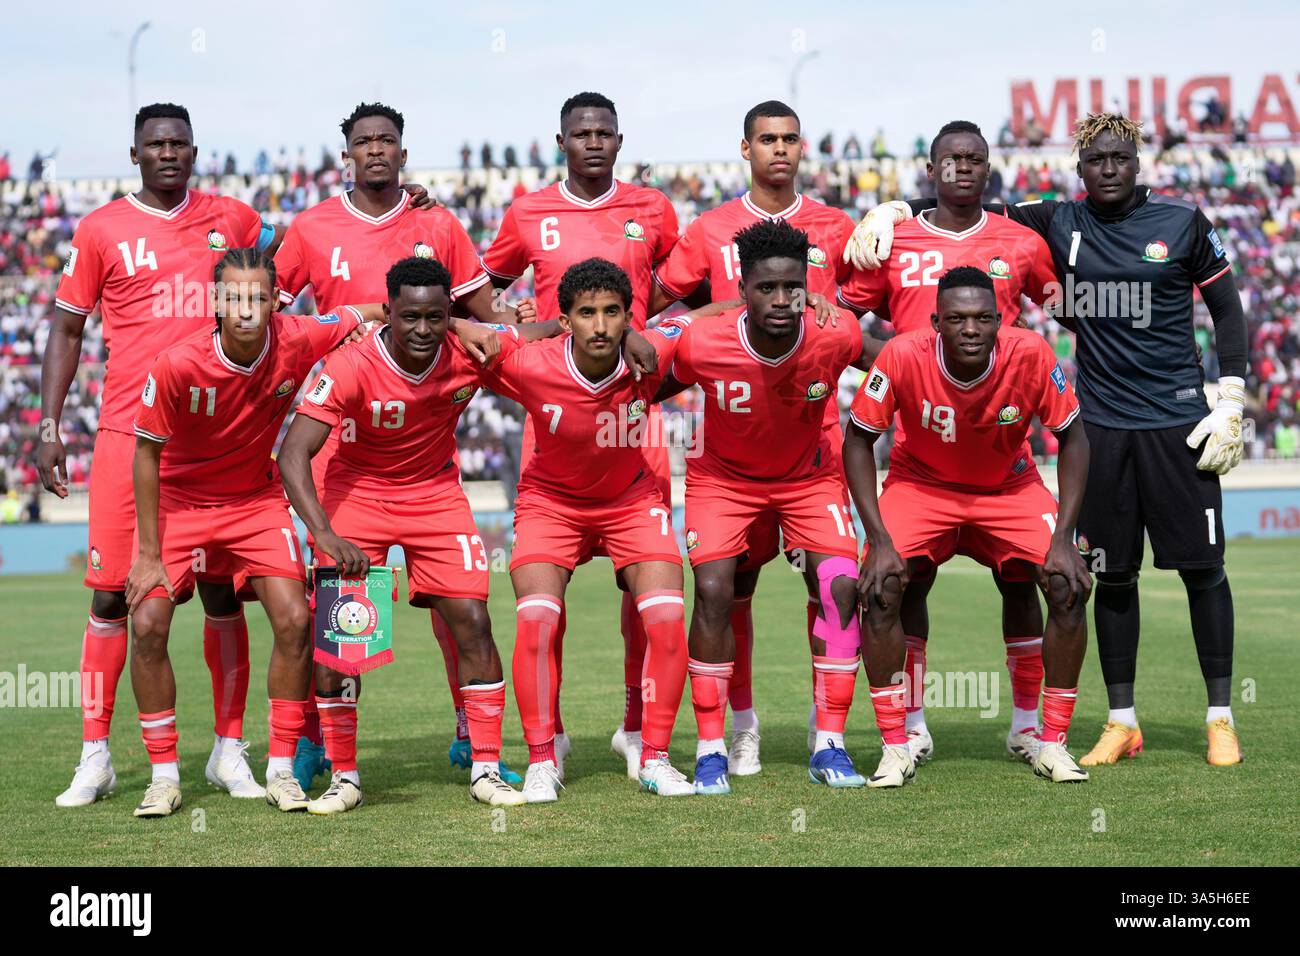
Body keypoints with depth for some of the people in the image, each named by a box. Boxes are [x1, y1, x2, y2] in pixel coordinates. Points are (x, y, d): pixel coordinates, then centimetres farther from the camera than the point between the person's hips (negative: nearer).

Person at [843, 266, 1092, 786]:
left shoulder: (1030, 354, -27)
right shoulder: (903, 355, -28)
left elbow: (1072, 437, -12)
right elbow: (858, 439, -15)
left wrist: (1063, 538, -19)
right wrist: (880, 540, -22)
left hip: (1009, 486, 1)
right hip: (920, 484, -1)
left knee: (1069, 587, -16)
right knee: (881, 589, -21)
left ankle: (1052, 744, 0)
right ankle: (896, 747, -6)